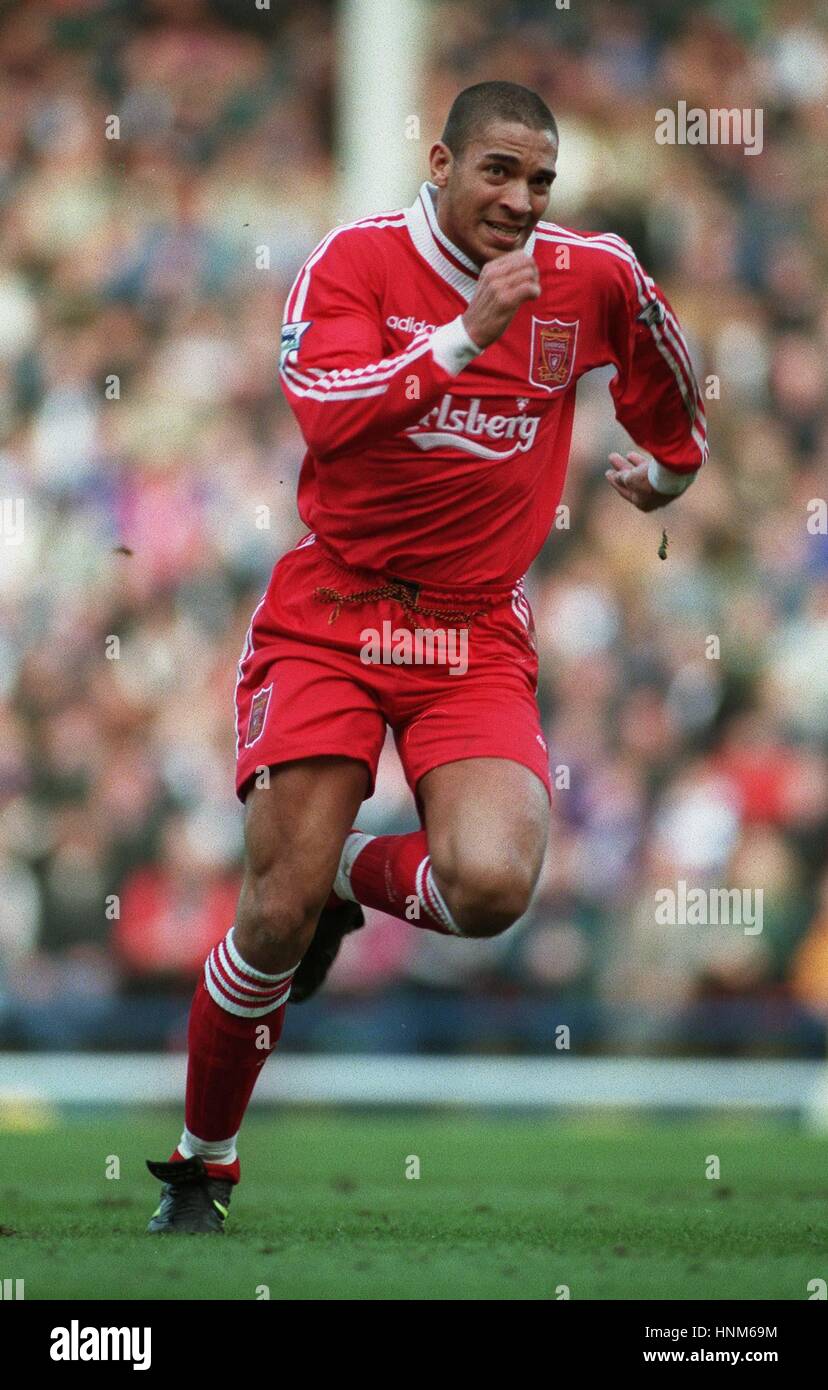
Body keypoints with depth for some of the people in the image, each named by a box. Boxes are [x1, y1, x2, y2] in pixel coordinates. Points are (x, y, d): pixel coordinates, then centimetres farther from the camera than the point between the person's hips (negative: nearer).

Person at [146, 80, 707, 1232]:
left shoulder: (592, 275, 1)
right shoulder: (357, 259, -7)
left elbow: (665, 376, 24)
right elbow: (325, 409, -24)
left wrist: (667, 465, 37)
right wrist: (466, 332, -29)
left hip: (479, 638, 2)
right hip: (328, 616, -2)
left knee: (492, 888, -23)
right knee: (280, 913, -8)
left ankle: (353, 877, 13)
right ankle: (202, 1167, 14)